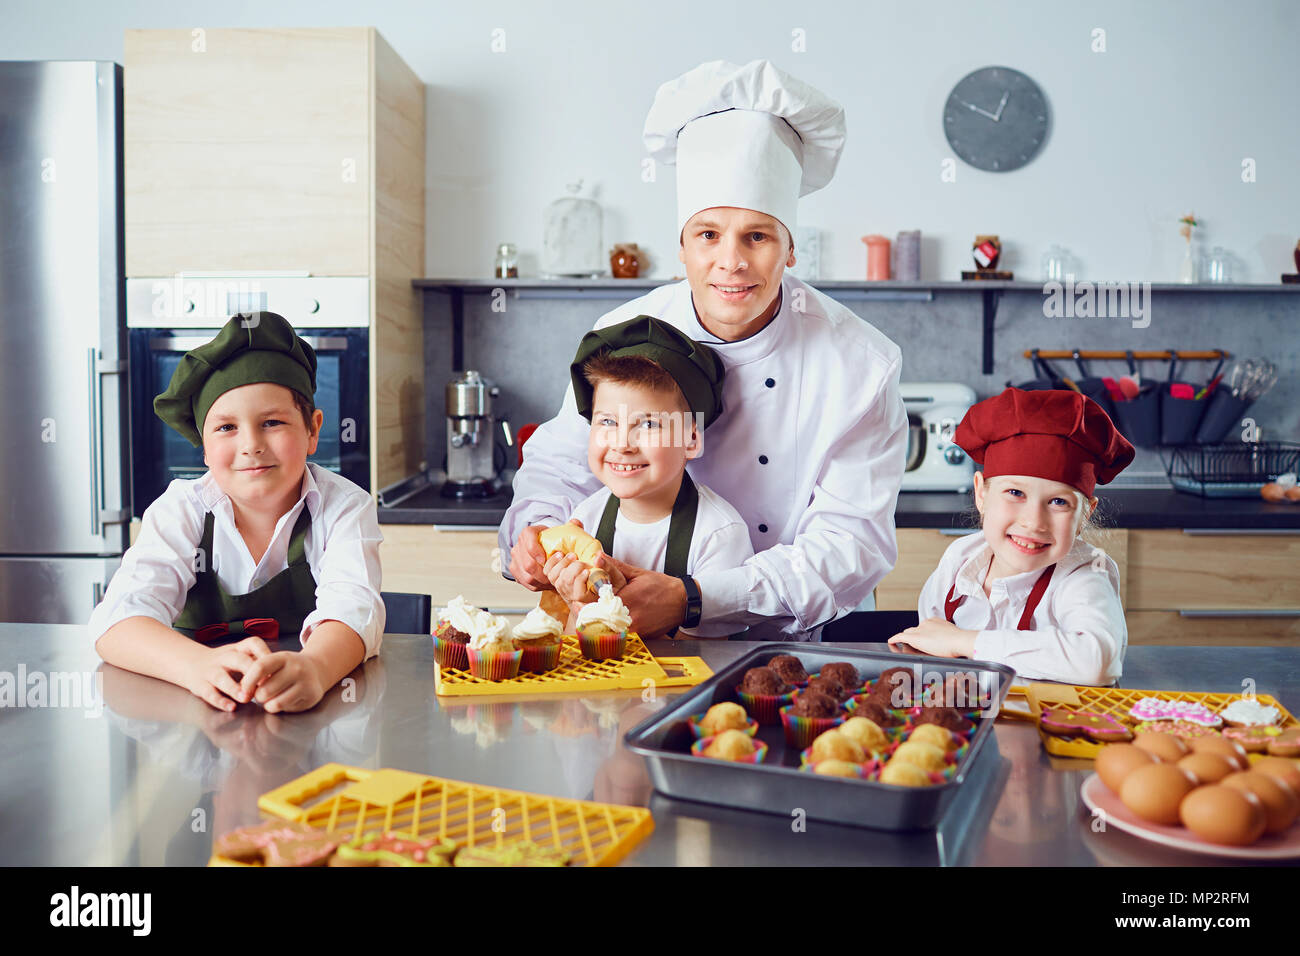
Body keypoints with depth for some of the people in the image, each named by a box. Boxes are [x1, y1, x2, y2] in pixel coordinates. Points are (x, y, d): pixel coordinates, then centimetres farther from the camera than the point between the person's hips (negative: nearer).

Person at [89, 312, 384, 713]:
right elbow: (117, 618, -20)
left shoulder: (345, 507, -8)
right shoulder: (182, 510, -5)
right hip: (205, 712, 1)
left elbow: (351, 609, -25)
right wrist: (201, 665, -43)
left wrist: (313, 668, -50)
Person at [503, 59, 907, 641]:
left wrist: (694, 599, -26)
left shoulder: (861, 364, -12)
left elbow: (852, 543, -15)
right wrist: (536, 531, -18)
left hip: (795, 647, 0)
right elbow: (560, 466, 7)